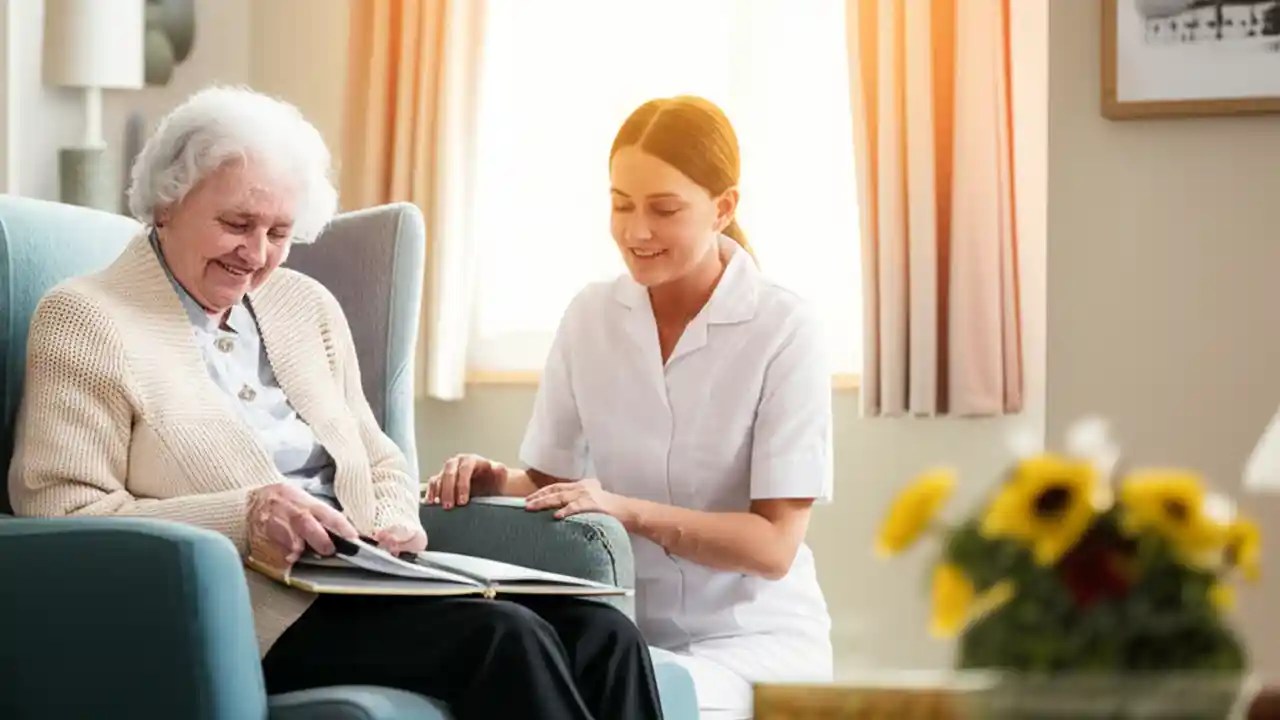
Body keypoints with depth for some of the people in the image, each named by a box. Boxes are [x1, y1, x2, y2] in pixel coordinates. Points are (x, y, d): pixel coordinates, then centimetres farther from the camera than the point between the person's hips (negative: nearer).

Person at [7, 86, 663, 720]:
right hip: (252, 615, -7)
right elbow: (63, 516, -8)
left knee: (603, 634, -19)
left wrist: (394, 523, 2)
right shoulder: (83, 320, 1)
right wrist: (242, 515, -20)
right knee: (505, 639, -30)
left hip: (360, 582, 7)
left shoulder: (306, 304, 21)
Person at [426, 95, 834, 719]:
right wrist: (495, 481, -14)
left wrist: (628, 510, -27)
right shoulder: (590, 316, 3)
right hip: (624, 629, 3)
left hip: (749, 636, -3)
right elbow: (550, 483, 8)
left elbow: (773, 545, -14)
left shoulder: (785, 332, -11)